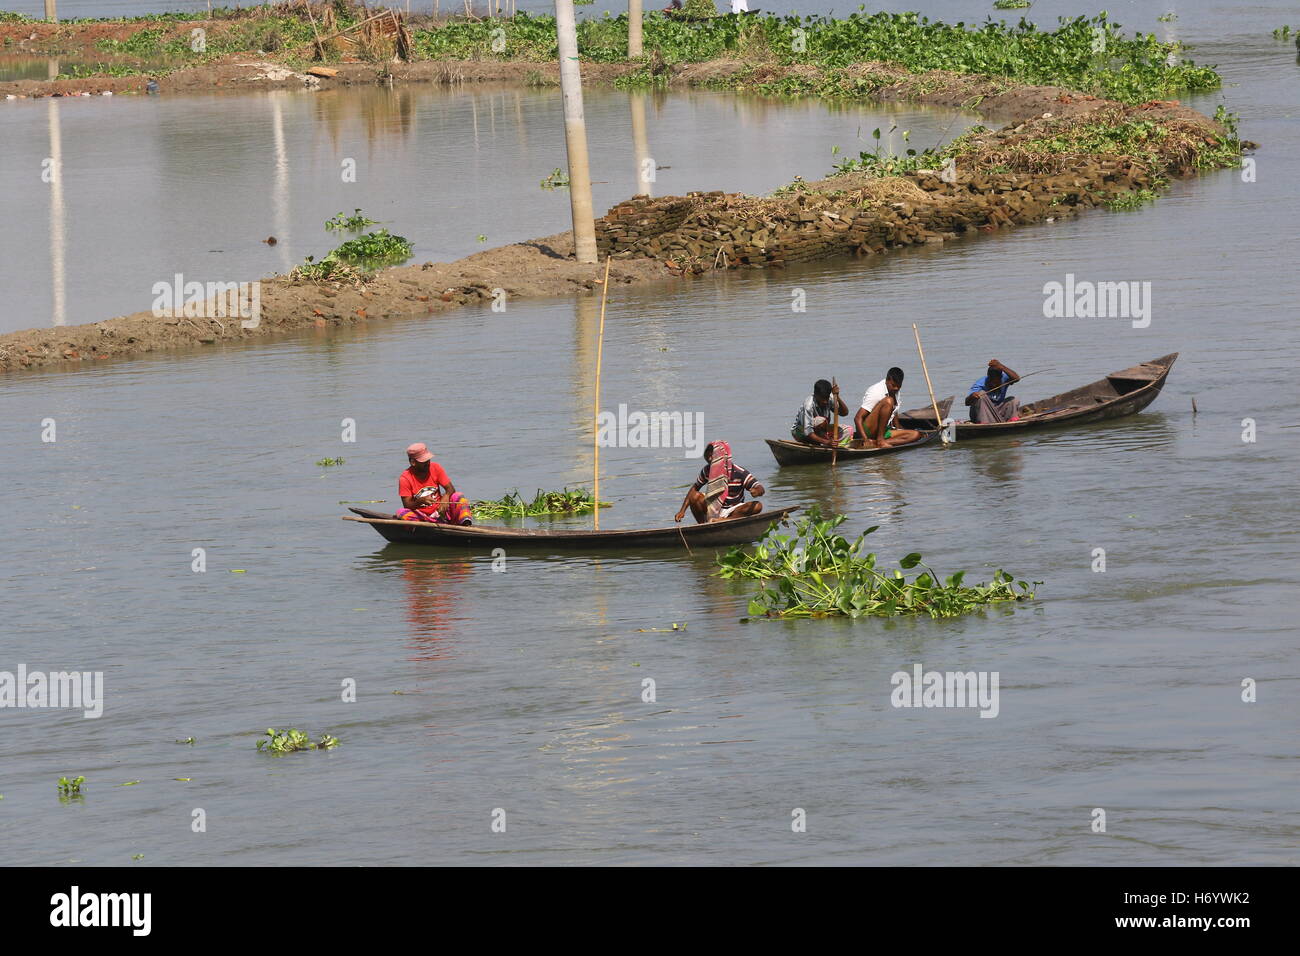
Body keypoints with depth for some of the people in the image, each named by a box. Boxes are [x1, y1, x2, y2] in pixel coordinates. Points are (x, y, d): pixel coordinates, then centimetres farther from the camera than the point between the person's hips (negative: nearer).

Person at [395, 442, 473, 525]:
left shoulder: (435, 468, 0)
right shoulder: (405, 478, -9)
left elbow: (450, 489, -2)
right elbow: (407, 506, -13)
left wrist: (445, 497, -26)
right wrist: (421, 501, -33)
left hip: (439, 512, 2)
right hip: (422, 517, -2)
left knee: (458, 496, -20)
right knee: (401, 512, -28)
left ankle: (465, 523, -42)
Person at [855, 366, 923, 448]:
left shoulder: (894, 391, 8)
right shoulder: (876, 392, -18)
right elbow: (858, 418, -24)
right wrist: (865, 439, -35)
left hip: (883, 431, 9)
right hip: (868, 430, -9)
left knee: (916, 435, -12)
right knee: (888, 401, -29)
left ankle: (875, 443, -23)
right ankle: (880, 440, -27)